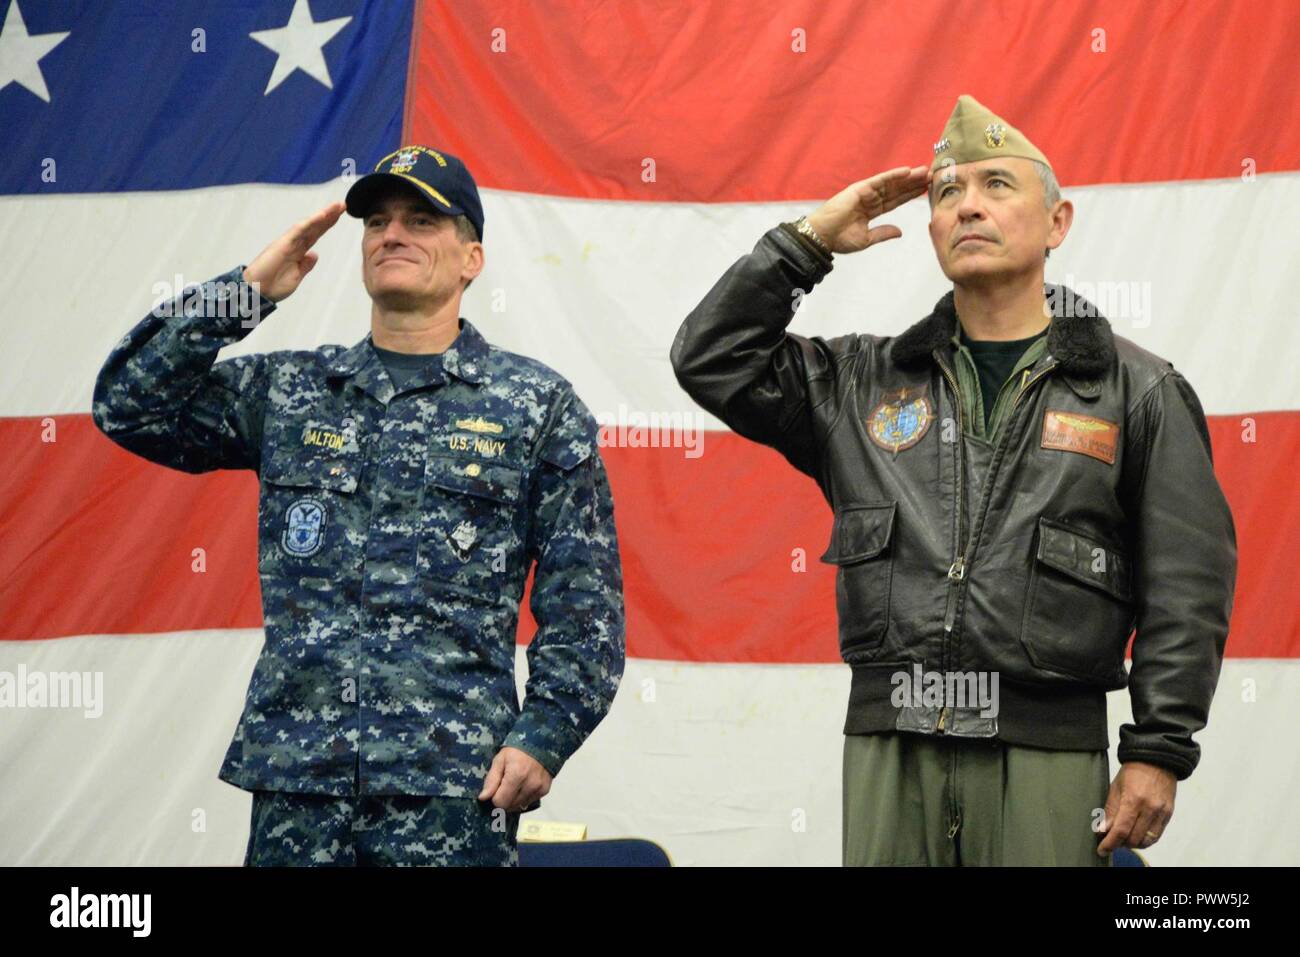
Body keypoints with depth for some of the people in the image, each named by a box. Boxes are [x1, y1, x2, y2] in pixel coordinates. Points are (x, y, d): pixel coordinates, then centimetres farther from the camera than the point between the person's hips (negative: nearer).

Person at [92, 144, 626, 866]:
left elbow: (585, 603, 4)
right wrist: (246, 291, 2)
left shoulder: (536, 404, 6)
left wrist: (542, 737, -7)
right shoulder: (288, 391, 15)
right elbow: (127, 405, 8)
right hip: (294, 777, 3)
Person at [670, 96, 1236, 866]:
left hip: (1047, 756, -2)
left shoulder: (1137, 391, 5)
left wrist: (1159, 753, -5)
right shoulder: (864, 381, 14)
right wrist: (810, 240, 8)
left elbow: (1188, 587, 2)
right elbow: (711, 360, 12)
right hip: (889, 752, 3)